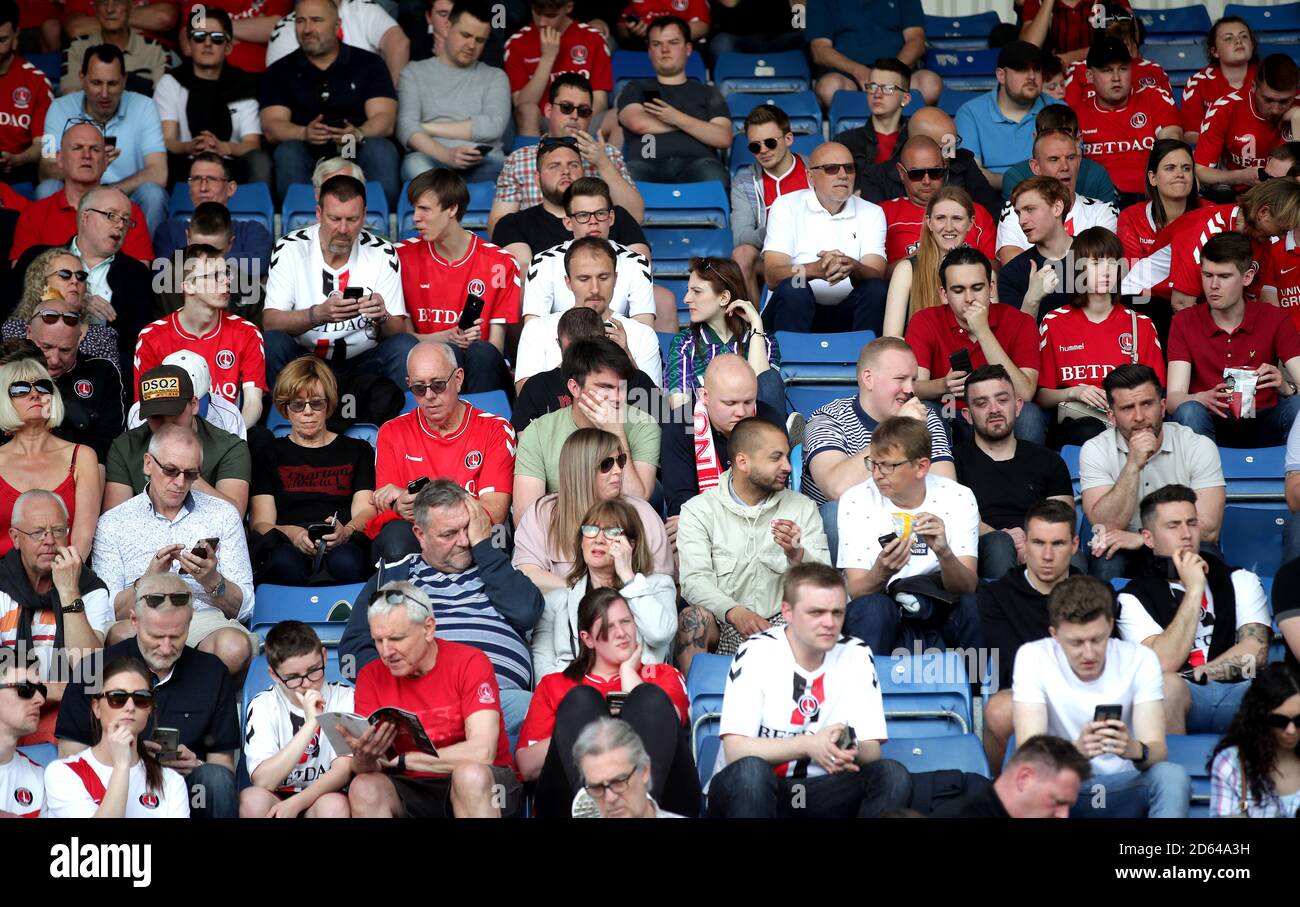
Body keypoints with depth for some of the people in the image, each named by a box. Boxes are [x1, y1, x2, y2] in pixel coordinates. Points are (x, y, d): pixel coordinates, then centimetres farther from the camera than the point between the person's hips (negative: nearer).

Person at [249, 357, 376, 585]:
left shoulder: (357, 451, 26)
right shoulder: (268, 453, 24)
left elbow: (366, 511, 9)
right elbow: (260, 523, 10)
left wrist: (346, 532, -17)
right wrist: (292, 534, -15)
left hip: (343, 547, 0)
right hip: (288, 547, 0)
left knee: (344, 561, -38)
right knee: (285, 562, -38)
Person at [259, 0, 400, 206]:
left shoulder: (369, 64, 10)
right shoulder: (280, 71, 12)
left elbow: (384, 119, -2)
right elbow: (271, 127, 0)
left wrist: (359, 134, -26)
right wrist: (305, 133, -23)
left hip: (358, 154, 0)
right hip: (308, 156, 0)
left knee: (380, 149, -30)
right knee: (288, 151, -30)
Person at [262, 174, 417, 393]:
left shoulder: (382, 254, 0)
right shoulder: (289, 249, -3)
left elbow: (397, 332, -1)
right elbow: (270, 322, -12)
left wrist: (383, 318, -25)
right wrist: (318, 314, -30)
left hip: (363, 362, 1)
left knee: (406, 345, -25)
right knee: (272, 342, -29)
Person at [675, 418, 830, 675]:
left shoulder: (802, 507, 12)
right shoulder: (698, 511, 4)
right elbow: (694, 580, -9)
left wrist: (796, 554, -17)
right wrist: (735, 612, -28)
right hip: (723, 626, -1)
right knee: (693, 616, -33)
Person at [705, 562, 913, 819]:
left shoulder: (857, 655, -1)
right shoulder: (757, 652, -11)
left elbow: (872, 751, -3)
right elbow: (735, 750, -18)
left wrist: (851, 752, -28)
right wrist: (809, 745, -30)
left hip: (818, 789, 4)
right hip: (745, 790, -3)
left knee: (893, 775, -22)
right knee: (751, 770, -37)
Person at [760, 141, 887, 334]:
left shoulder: (872, 213, 8)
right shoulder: (786, 207, 2)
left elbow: (876, 276, -6)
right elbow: (772, 277, -11)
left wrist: (853, 268, -31)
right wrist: (815, 270, -31)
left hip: (846, 313, 2)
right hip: (795, 310, -2)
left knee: (876, 290, -26)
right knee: (792, 288, -32)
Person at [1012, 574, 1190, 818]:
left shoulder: (1140, 659, -8)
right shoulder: (1033, 658, -11)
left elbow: (1157, 749, -16)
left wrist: (1135, 750, -41)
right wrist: (1075, 750, -42)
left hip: (1122, 786, 1)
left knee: (1172, 776, -30)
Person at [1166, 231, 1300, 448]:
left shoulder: (1274, 319, 1)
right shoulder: (1184, 322, 0)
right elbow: (1174, 397, -10)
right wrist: (1203, 398, -32)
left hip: (1260, 424, 0)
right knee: (1189, 412, -33)